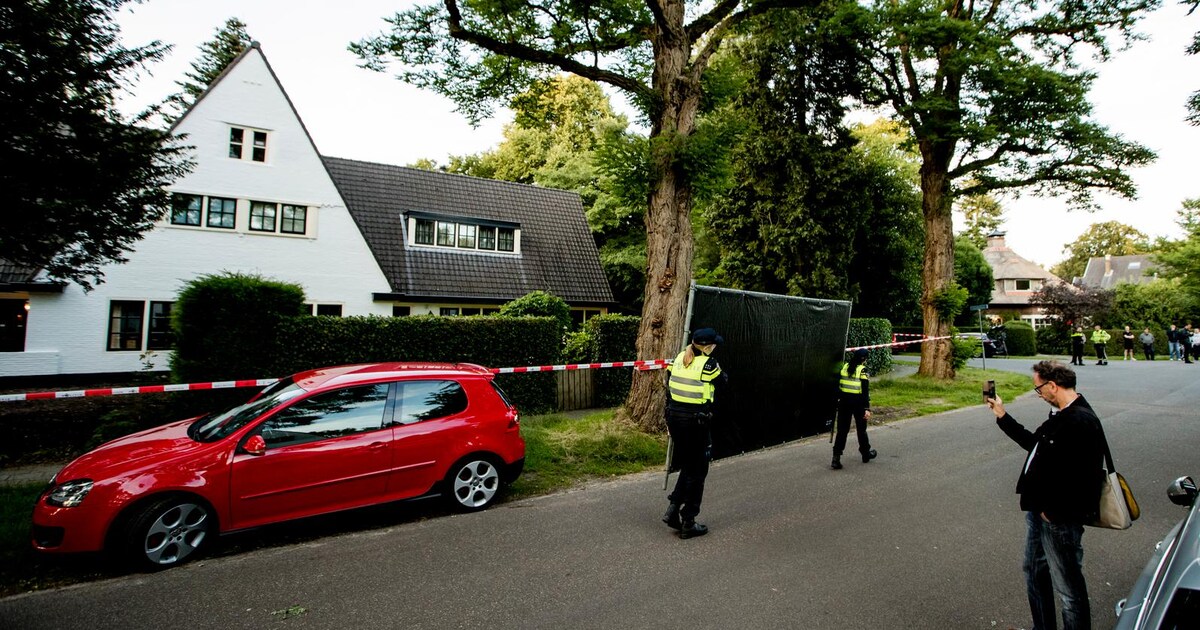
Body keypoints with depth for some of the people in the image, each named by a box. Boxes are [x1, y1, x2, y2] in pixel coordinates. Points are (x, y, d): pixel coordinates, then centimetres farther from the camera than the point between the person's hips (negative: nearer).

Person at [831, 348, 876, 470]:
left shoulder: (844, 367, 3)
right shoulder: (862, 370, -11)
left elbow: (838, 385, 7)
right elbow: (865, 390, -15)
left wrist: (838, 399, 16)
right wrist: (867, 408, -14)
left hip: (844, 401, 4)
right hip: (858, 402, -4)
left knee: (842, 430, 4)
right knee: (861, 428, 16)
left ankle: (836, 458, -4)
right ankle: (866, 453, 35)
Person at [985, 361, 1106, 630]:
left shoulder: (1081, 422, -25)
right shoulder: (1062, 414, 7)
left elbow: (1079, 479, -28)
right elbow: (1034, 443, 20)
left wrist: (1051, 510, -18)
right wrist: (1002, 416, 19)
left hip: (1059, 520, -10)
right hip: (1039, 510, 10)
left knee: (1068, 589, 6)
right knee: (1035, 572, 24)